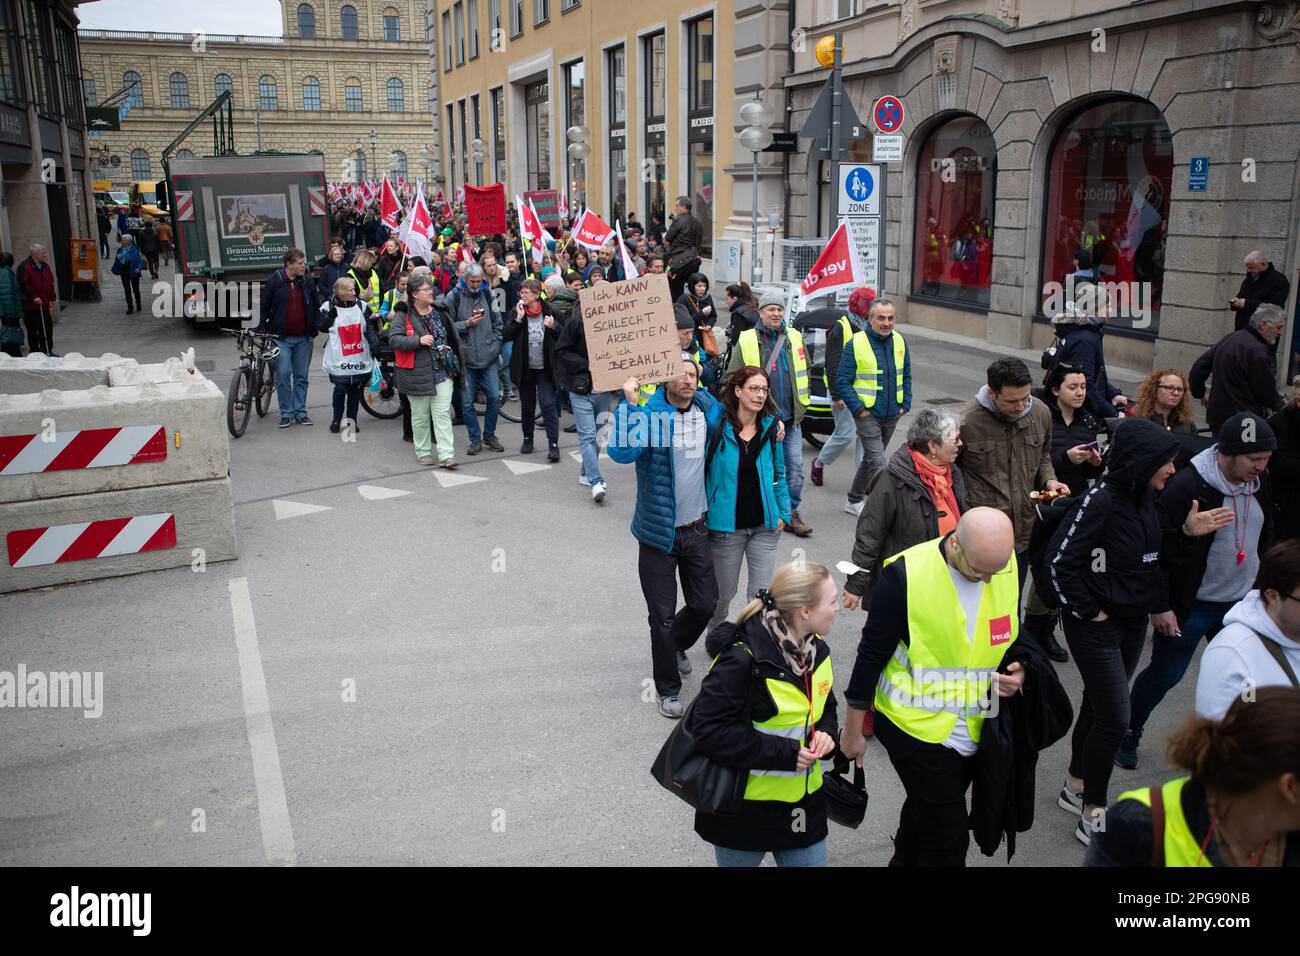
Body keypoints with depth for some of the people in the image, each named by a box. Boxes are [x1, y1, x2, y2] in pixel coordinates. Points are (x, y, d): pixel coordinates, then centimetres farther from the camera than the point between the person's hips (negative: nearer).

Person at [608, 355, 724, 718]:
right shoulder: (649, 413, -15)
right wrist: (629, 403, -35)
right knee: (663, 616, 5)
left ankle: (676, 645, 46)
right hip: (659, 533, -4)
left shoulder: (707, 410, 1)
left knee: (705, 604, 13)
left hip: (696, 530, 5)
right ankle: (668, 689, 23)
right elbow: (622, 452, -33)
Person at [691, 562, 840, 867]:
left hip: (804, 801, 6)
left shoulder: (817, 650, 0)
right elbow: (710, 730, -26)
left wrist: (826, 733, -7)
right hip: (744, 808, -6)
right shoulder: (742, 659, -25)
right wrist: (784, 753, -26)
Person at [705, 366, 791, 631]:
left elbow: (779, 474, 12)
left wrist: (784, 512, 5)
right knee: (723, 593, 13)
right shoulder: (718, 425, -10)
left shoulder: (771, 426, 1)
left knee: (762, 593, 5)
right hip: (726, 525, -2)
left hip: (764, 525, 2)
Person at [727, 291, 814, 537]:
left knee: (795, 467, 3)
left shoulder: (794, 338, 8)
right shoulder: (746, 341, -3)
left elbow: (805, 370, 19)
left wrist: (803, 401, 11)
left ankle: (791, 513, 14)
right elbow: (733, 376, -2)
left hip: (791, 418, 3)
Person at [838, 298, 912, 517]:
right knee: (877, 462, -12)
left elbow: (906, 376, 16)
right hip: (867, 413, -6)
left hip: (892, 414, 6)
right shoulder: (855, 343, -11)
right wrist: (857, 408, -13)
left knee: (870, 459, 17)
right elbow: (842, 380, -9)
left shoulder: (899, 342, 5)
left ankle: (855, 501, 32)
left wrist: (906, 404, 6)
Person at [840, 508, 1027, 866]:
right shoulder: (905, 574, -23)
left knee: (925, 812, 24)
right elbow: (872, 654, -14)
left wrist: (1015, 670, -8)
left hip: (976, 726, 5)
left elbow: (1014, 632, 13)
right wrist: (852, 730, -6)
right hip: (917, 727, -5)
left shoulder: (1007, 566, -6)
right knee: (948, 838, -3)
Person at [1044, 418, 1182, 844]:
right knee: (1114, 720, -4)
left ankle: (1075, 788, 34)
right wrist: (1087, 610, -16)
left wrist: (1159, 604, 7)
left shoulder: (1147, 500, 4)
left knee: (1098, 708, 18)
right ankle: (1093, 816, 10)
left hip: (1133, 623, 8)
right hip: (1097, 627, -8)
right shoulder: (1099, 501, -22)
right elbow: (1058, 561, -23)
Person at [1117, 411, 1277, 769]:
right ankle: (1128, 733, 28)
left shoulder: (1260, 481, 0)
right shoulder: (1187, 487, -23)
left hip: (1241, 603, 6)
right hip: (1191, 605, -6)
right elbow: (1158, 548, -20)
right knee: (1164, 675, 7)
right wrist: (1159, 606, -21)